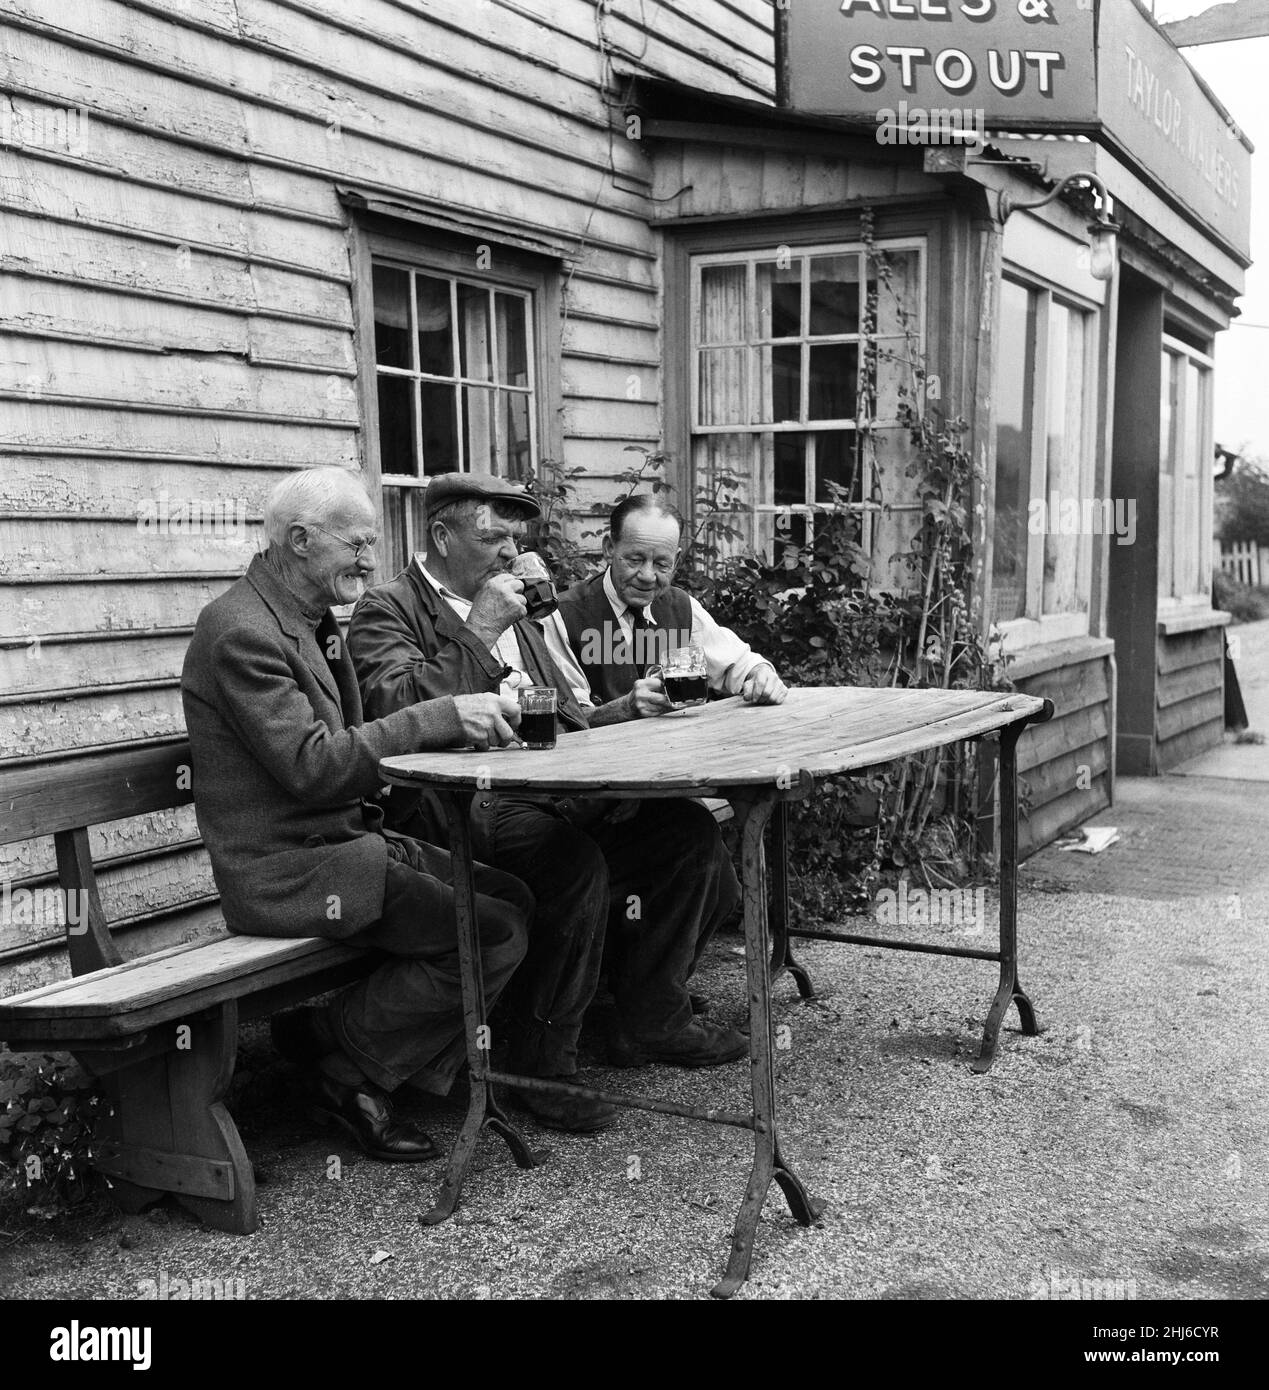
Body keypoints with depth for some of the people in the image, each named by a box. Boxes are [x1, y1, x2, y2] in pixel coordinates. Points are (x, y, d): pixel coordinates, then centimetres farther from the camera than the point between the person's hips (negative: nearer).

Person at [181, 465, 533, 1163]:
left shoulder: (309, 619, 14)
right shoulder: (242, 630, -17)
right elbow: (311, 765, -24)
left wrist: (463, 720, 2)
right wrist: (440, 717, -25)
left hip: (343, 837, 10)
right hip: (288, 868, -10)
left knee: (513, 898, 0)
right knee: (495, 935, -18)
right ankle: (348, 1073, 1)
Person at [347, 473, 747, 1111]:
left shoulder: (511, 611, 25)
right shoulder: (386, 610, 1)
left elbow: (564, 715, 29)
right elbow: (404, 716, -17)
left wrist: (627, 707, 10)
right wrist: (480, 630, -14)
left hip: (554, 790, 8)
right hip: (466, 804, -8)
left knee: (688, 828, -7)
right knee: (575, 861, -33)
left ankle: (653, 1017, 7)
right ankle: (544, 1060, -13)